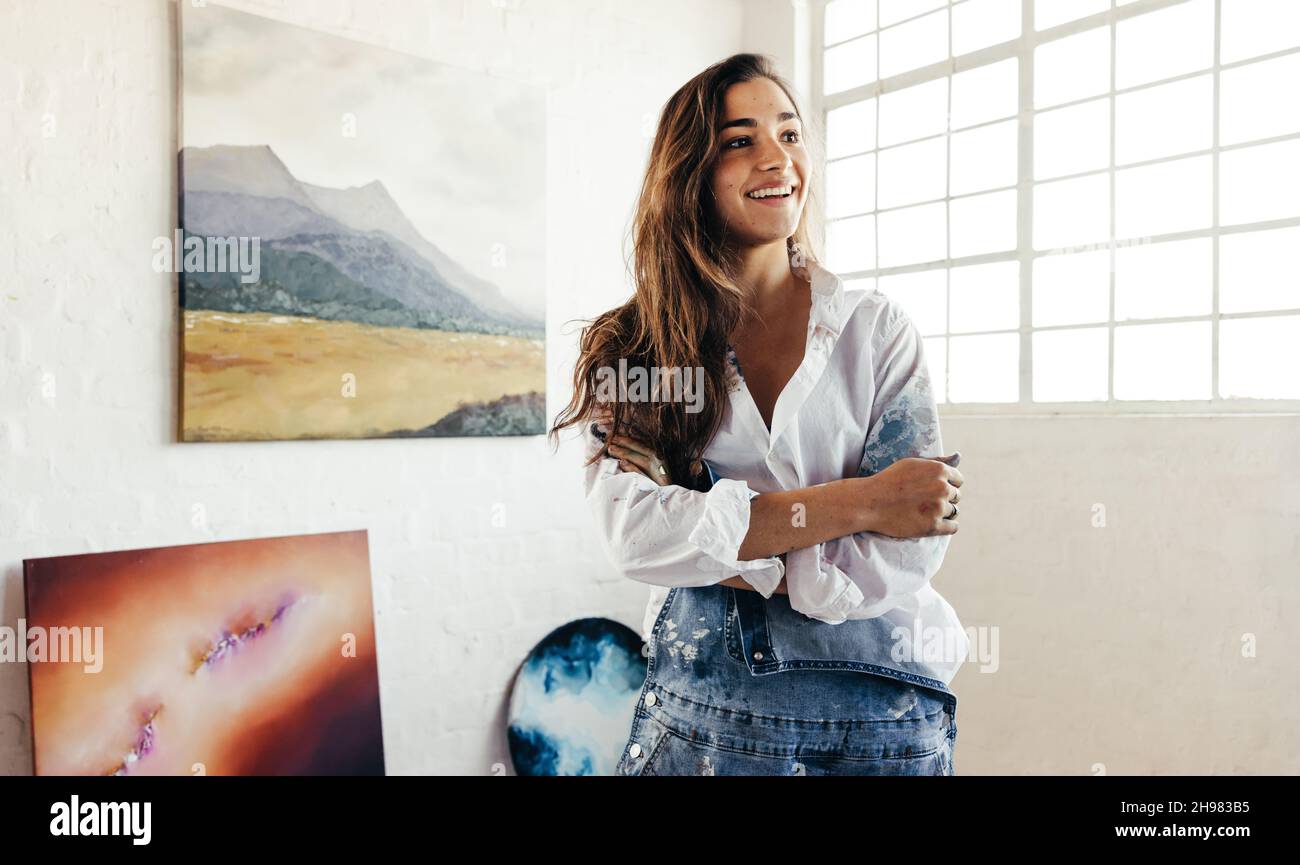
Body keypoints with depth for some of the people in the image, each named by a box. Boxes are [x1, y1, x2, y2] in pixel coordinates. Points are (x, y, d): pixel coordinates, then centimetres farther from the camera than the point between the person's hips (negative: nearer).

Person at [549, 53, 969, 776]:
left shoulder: (877, 328, -4)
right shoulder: (627, 348, -3)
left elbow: (910, 549, -10)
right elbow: (637, 532, -17)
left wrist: (733, 566, -17)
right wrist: (860, 500, -19)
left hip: (880, 715, 1)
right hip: (699, 708, 0)